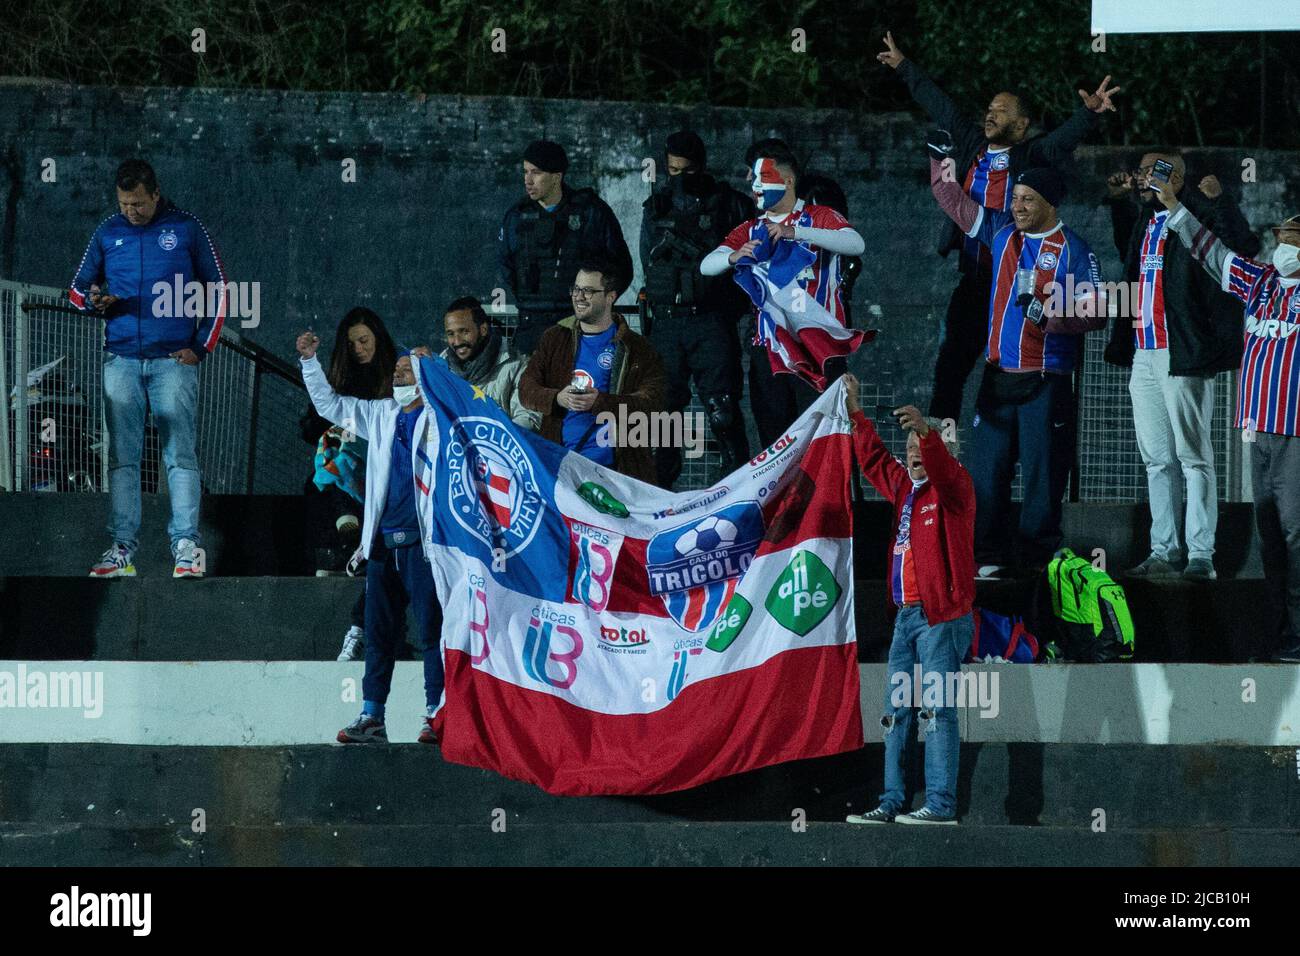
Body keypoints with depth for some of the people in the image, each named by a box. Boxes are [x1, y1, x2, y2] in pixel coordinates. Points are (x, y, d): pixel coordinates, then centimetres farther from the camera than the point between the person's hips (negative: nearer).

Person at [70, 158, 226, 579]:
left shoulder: (185, 228, 4)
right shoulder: (107, 233, 10)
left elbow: (218, 289, 8)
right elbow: (76, 288, 17)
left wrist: (200, 347, 1)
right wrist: (92, 300, -8)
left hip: (173, 359, -3)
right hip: (121, 361, 3)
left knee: (180, 455, -7)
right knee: (122, 456, -1)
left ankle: (186, 545, -9)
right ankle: (122, 547, -1)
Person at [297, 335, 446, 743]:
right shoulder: (382, 414, 19)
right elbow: (329, 404, 25)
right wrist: (309, 361, 17)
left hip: (423, 539, -6)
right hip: (384, 541, 6)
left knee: (431, 631, -7)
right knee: (378, 633, 7)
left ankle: (437, 715, -5)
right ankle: (371, 717, 10)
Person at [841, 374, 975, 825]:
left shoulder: (952, 489, -4)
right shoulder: (903, 487, 17)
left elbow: (944, 469, -26)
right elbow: (874, 460, 31)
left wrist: (927, 431, -43)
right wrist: (856, 414, 27)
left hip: (942, 617, -9)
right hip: (906, 617, 9)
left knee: (937, 710, -12)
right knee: (896, 712, 8)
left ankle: (941, 803, -15)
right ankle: (893, 802, 11)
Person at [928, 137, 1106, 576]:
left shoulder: (1073, 249, -3)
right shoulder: (1002, 232, 11)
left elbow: (1096, 310, -9)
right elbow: (955, 202, 22)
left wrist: (1048, 314, -21)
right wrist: (940, 160, 16)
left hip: (1047, 380, -5)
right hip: (998, 374, 5)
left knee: (1043, 471, -3)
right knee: (986, 469, 1)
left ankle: (1039, 557, 2)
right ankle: (988, 556, 6)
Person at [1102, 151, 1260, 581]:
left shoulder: (1199, 216, -9)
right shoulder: (1145, 219, 15)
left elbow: (1244, 248, -23)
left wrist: (1219, 202, -31)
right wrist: (1119, 201, 28)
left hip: (1182, 355, -8)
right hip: (1144, 355, 8)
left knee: (1193, 457, -5)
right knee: (1157, 460, 12)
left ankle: (1201, 554, -5)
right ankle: (1163, 551, 17)